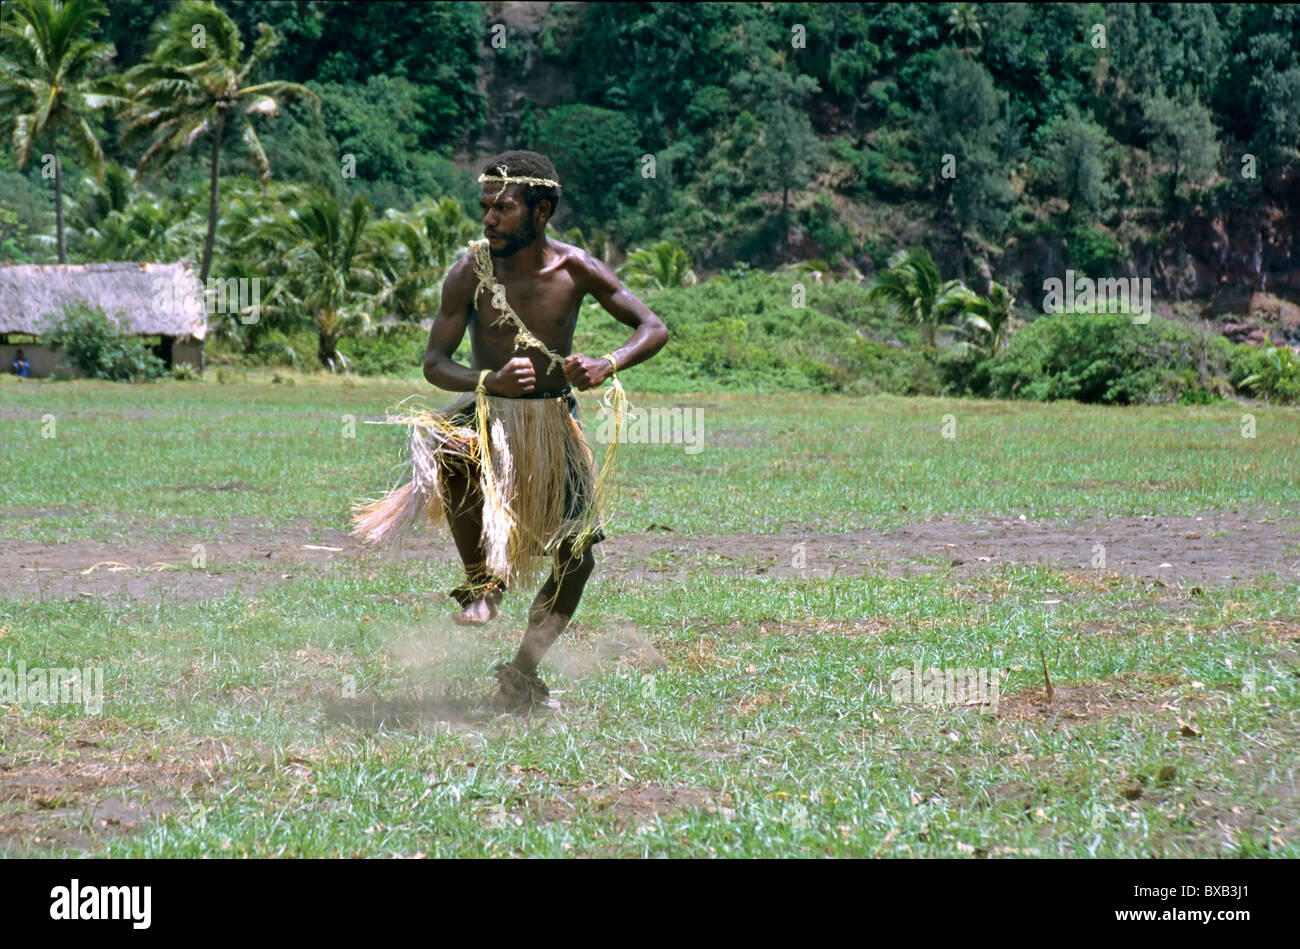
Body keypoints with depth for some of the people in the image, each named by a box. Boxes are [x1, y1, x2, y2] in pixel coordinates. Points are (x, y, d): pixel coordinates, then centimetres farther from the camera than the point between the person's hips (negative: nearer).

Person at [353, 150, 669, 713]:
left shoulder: (575, 269, -10)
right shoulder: (470, 274, -13)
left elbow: (653, 329, -5)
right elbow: (434, 363, -10)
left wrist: (607, 367, -26)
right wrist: (492, 382, -30)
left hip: (553, 420, 2)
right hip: (488, 410, -2)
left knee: (578, 554, -3)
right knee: (447, 446, -37)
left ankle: (521, 674, 16)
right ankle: (480, 583, -16)